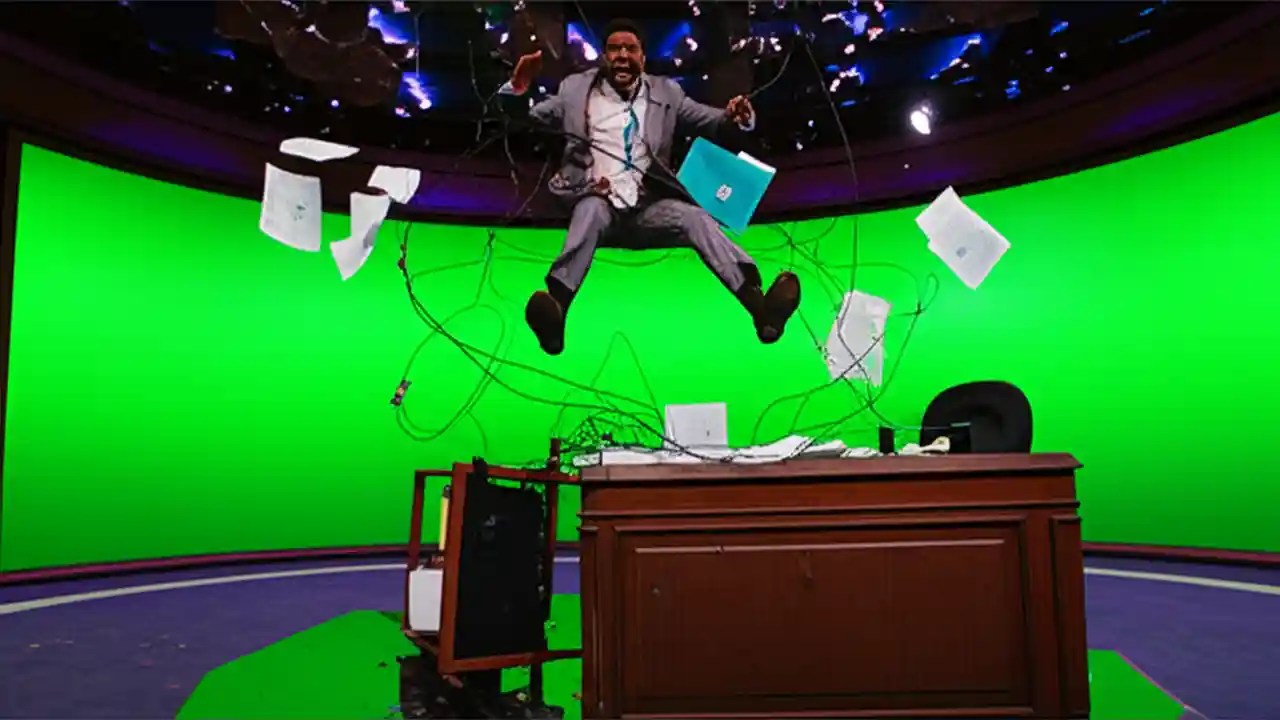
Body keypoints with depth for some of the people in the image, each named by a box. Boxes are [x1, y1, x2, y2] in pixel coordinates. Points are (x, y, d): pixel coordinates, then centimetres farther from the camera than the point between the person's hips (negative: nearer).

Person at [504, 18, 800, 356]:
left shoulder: (665, 92, 17)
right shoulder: (577, 88, 14)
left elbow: (708, 120, 12)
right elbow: (526, 118, 12)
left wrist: (735, 116, -11)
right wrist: (518, 89, -10)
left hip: (648, 208, 1)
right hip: (598, 205, -1)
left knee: (695, 217, -26)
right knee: (591, 207, -35)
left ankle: (759, 304, -46)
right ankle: (556, 307, -57)